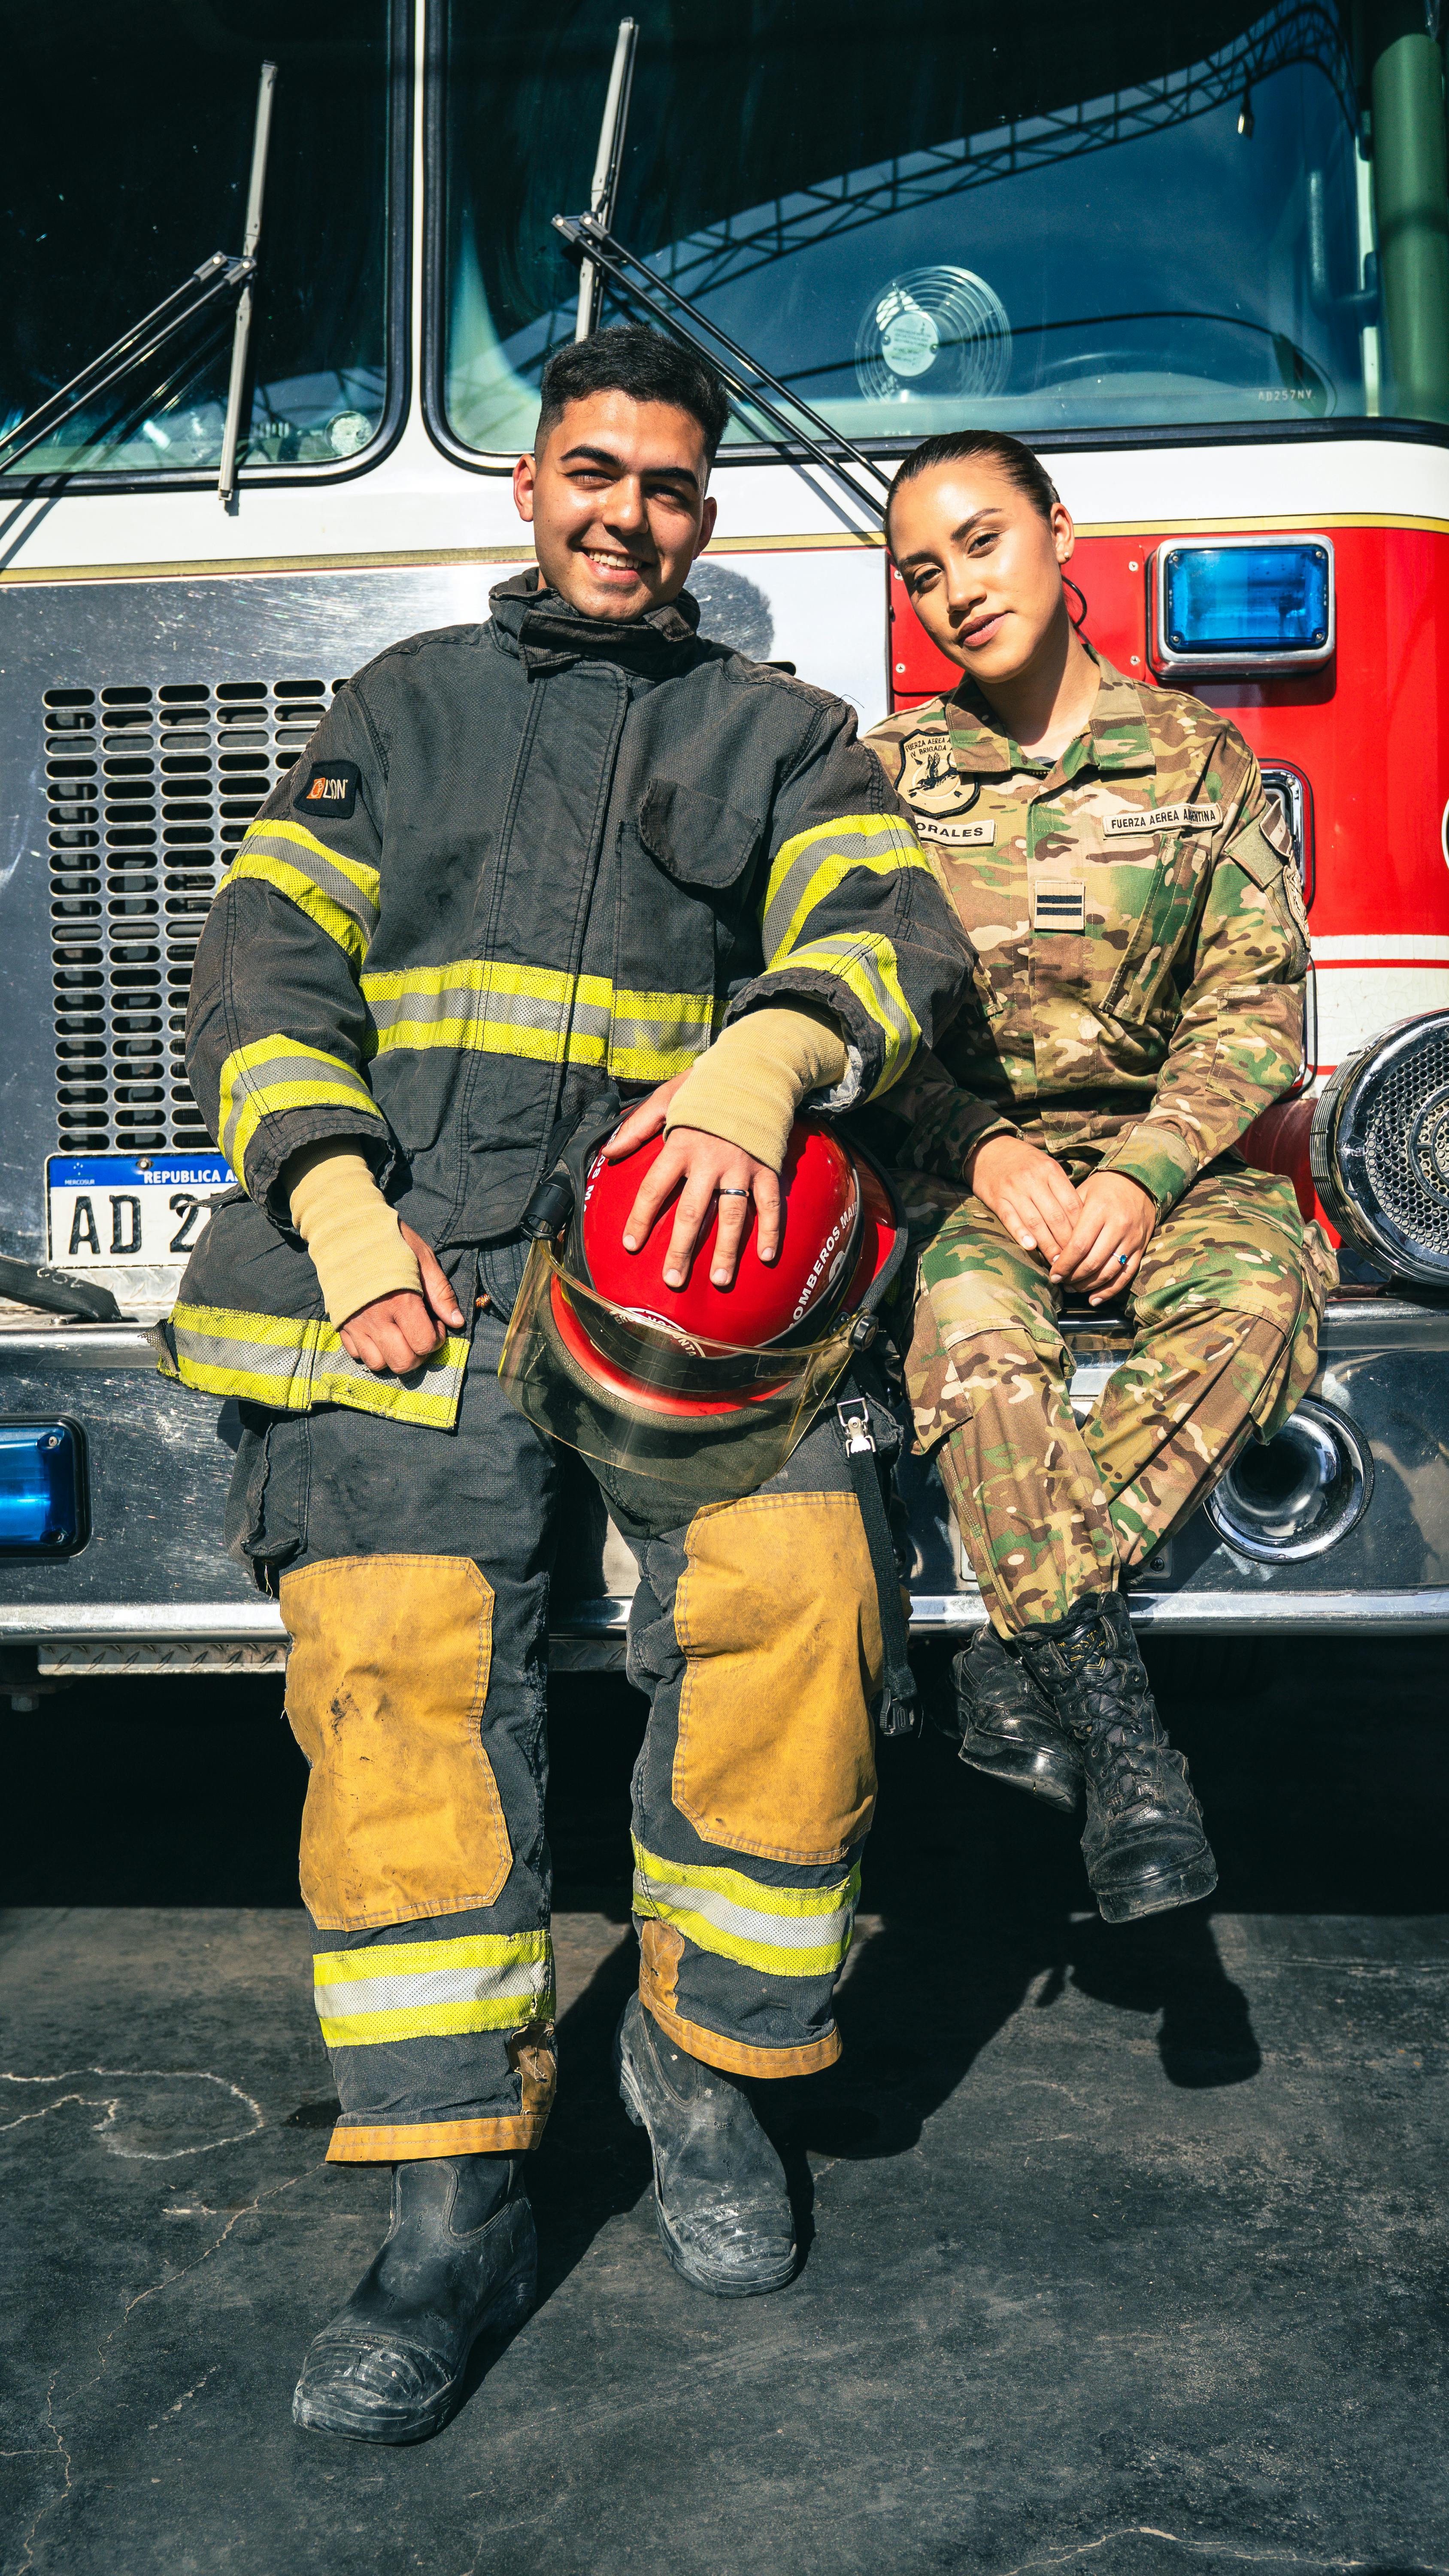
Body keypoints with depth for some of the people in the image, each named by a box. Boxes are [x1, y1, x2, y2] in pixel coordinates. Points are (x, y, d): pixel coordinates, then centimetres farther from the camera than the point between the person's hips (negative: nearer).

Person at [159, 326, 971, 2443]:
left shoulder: (777, 731, 18)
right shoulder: (406, 705, 21)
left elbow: (893, 924, 0)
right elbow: (270, 959, 11)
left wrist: (762, 1058, -24)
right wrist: (339, 1213, -6)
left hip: (677, 1255, 0)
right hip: (418, 1269, 1)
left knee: (792, 1597, -22)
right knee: (399, 1675, -14)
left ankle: (701, 2057, 2)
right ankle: (460, 2210, -3)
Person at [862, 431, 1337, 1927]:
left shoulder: (1202, 762, 7)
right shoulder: (885, 776, 8)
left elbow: (1251, 1006, 2)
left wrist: (1143, 1177, -15)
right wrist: (984, 1153, -15)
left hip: (1155, 1143, 1)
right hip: (954, 1149, 0)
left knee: (1263, 1283, -32)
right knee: (973, 1323, -34)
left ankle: (1025, 1657, -29)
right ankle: (1107, 1711, -29)